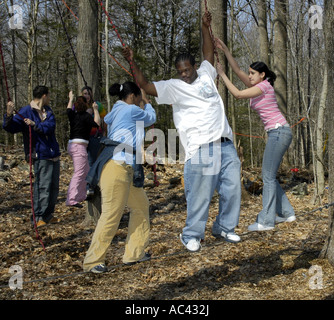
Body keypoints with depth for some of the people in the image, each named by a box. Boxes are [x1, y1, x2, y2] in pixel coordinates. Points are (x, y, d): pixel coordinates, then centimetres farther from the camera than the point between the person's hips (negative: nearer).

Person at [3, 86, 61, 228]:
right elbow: (10, 128, -12)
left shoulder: (48, 111, 10)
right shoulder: (26, 112, -7)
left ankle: (48, 215, 24)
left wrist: (35, 125, -24)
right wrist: (9, 115, -31)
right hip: (41, 155, -7)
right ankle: (37, 217, -2)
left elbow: (50, 126, -7)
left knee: (54, 187, 13)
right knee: (42, 186, -10)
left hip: (53, 154, 7)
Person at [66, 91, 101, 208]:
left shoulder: (73, 115, 11)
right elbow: (97, 123, -20)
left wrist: (71, 99, 49)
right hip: (79, 147, -9)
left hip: (72, 145, 9)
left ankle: (82, 195, 23)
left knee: (86, 171, 19)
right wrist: (95, 110, -8)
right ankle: (72, 199, -15)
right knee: (79, 173, -10)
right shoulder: (86, 116, -11)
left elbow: (68, 109, 32)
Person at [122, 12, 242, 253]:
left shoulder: (205, 75, 17)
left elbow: (209, 53, 30)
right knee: (200, 194, -5)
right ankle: (192, 235, 10)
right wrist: (133, 64, -13)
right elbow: (146, 86, -4)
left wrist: (205, 27, 28)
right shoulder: (174, 87, 3)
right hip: (201, 147, -6)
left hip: (225, 144, 6)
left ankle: (224, 227, 27)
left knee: (232, 188, 9)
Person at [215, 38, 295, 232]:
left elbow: (237, 94, -18)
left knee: (268, 176, -10)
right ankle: (286, 213, 19)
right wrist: (225, 50, 6)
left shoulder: (264, 86, -10)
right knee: (269, 176, 13)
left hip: (279, 132, -10)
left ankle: (266, 221, -8)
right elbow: (238, 70, 13)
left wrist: (222, 74, -11)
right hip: (276, 134, 10)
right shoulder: (257, 86, 15)